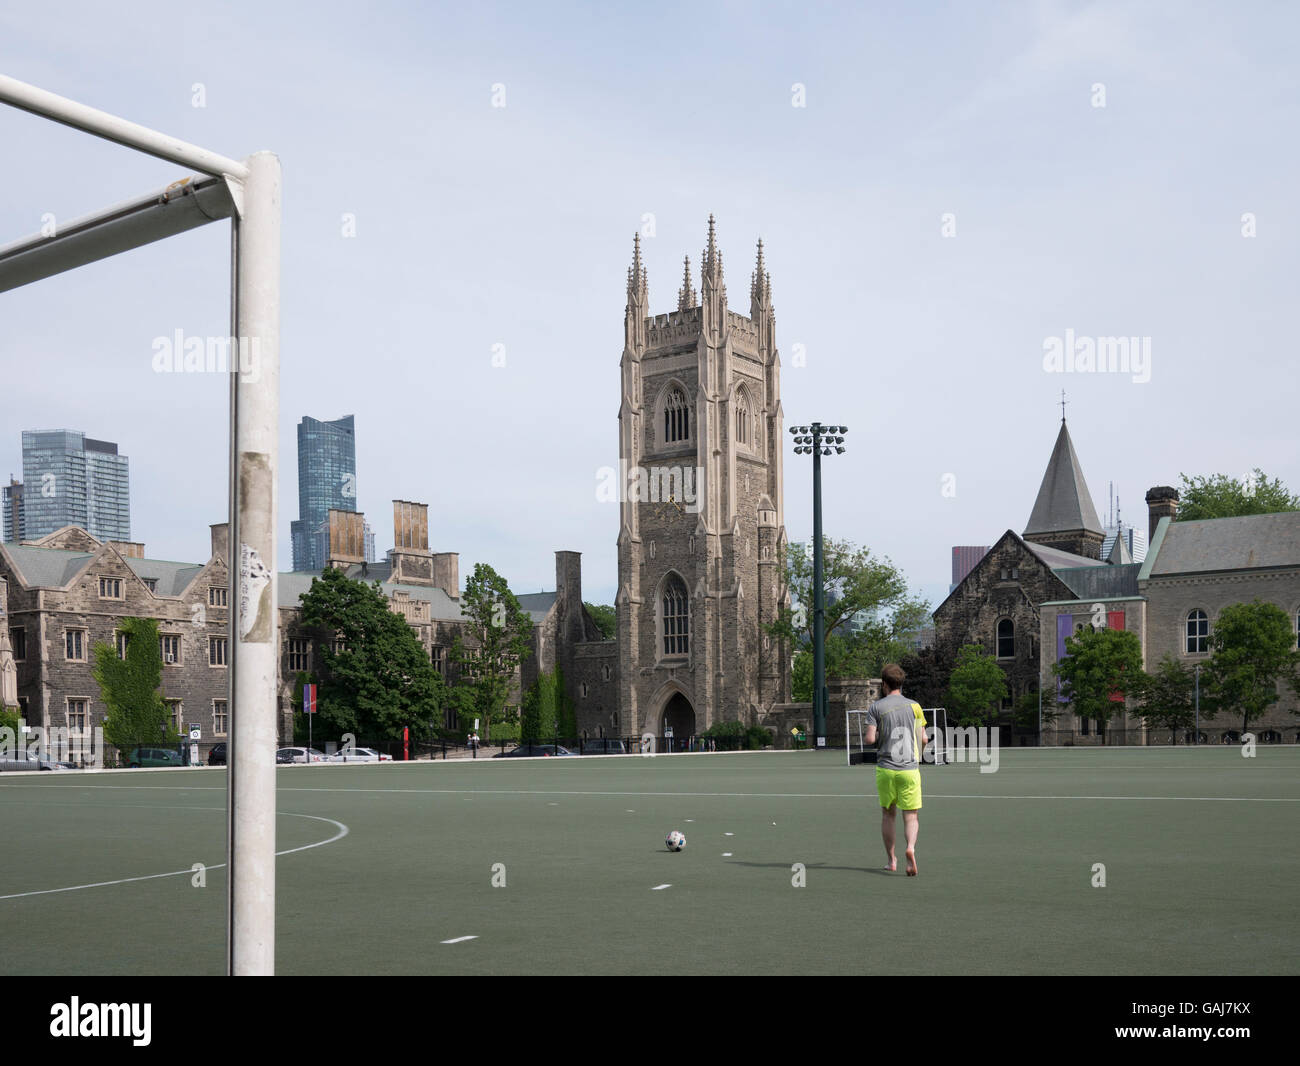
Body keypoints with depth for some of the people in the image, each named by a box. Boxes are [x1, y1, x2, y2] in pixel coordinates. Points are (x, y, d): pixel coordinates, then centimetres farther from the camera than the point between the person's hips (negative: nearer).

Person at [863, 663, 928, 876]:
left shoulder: (876, 707, -1)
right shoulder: (914, 707, 3)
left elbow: (870, 739, -10)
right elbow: (924, 739, 1)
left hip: (885, 769, 0)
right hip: (910, 769, 0)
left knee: (888, 814, 15)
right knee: (911, 816, 4)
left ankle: (891, 860, 18)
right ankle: (910, 847, -24)